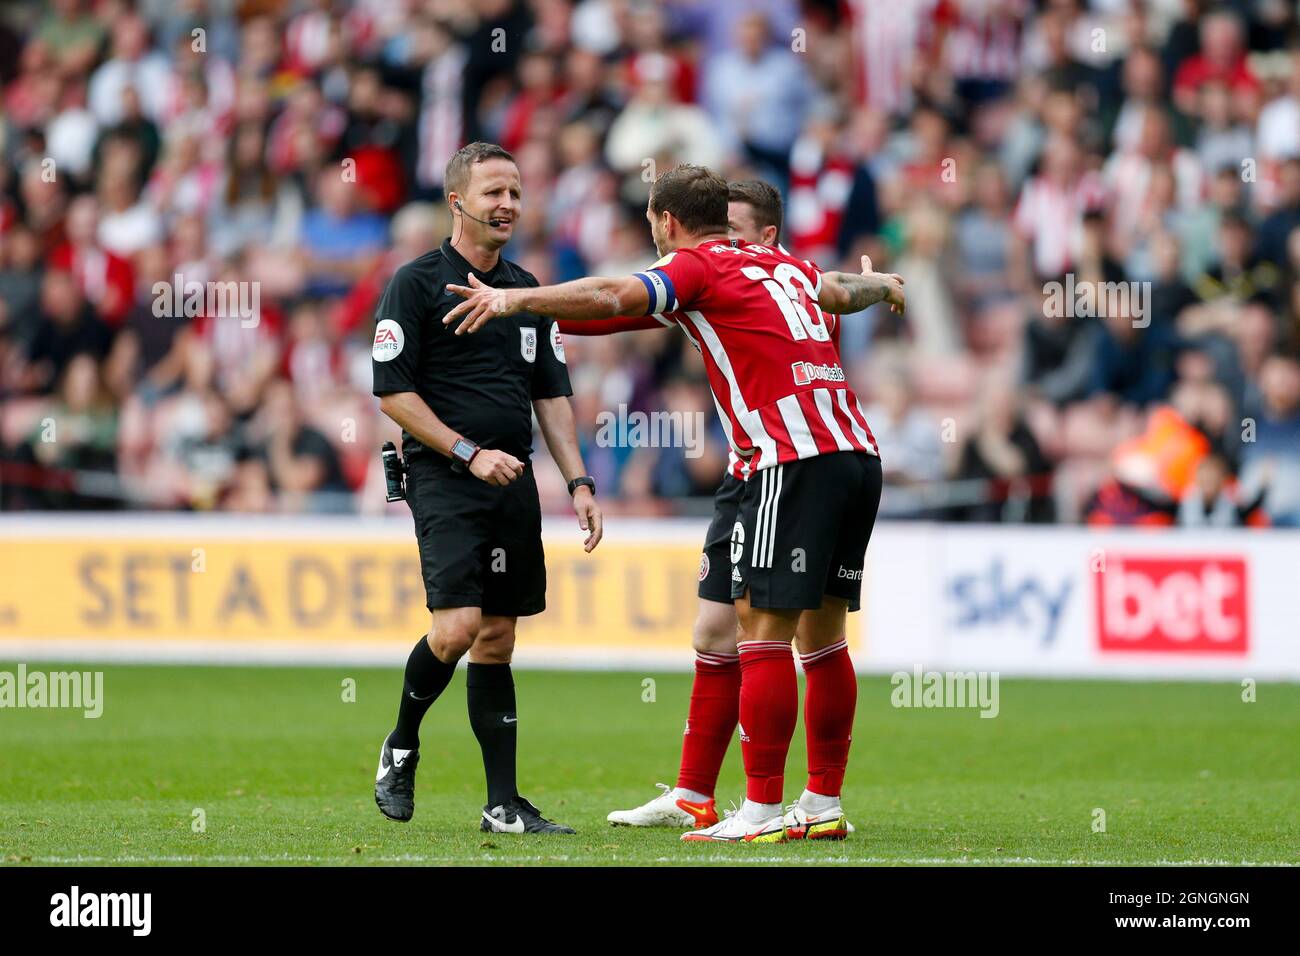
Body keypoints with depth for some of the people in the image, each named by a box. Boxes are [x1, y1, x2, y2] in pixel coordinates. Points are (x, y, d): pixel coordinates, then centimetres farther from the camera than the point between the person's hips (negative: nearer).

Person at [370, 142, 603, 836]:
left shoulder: (527, 291, 15)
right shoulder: (418, 282, -4)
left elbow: (552, 394, 18)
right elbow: (393, 390, -8)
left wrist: (578, 481, 8)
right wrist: (469, 453, -13)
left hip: (514, 482, 6)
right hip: (442, 477, -6)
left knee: (497, 639, 6)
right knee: (457, 627, -18)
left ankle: (503, 805, 6)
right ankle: (401, 747, 8)